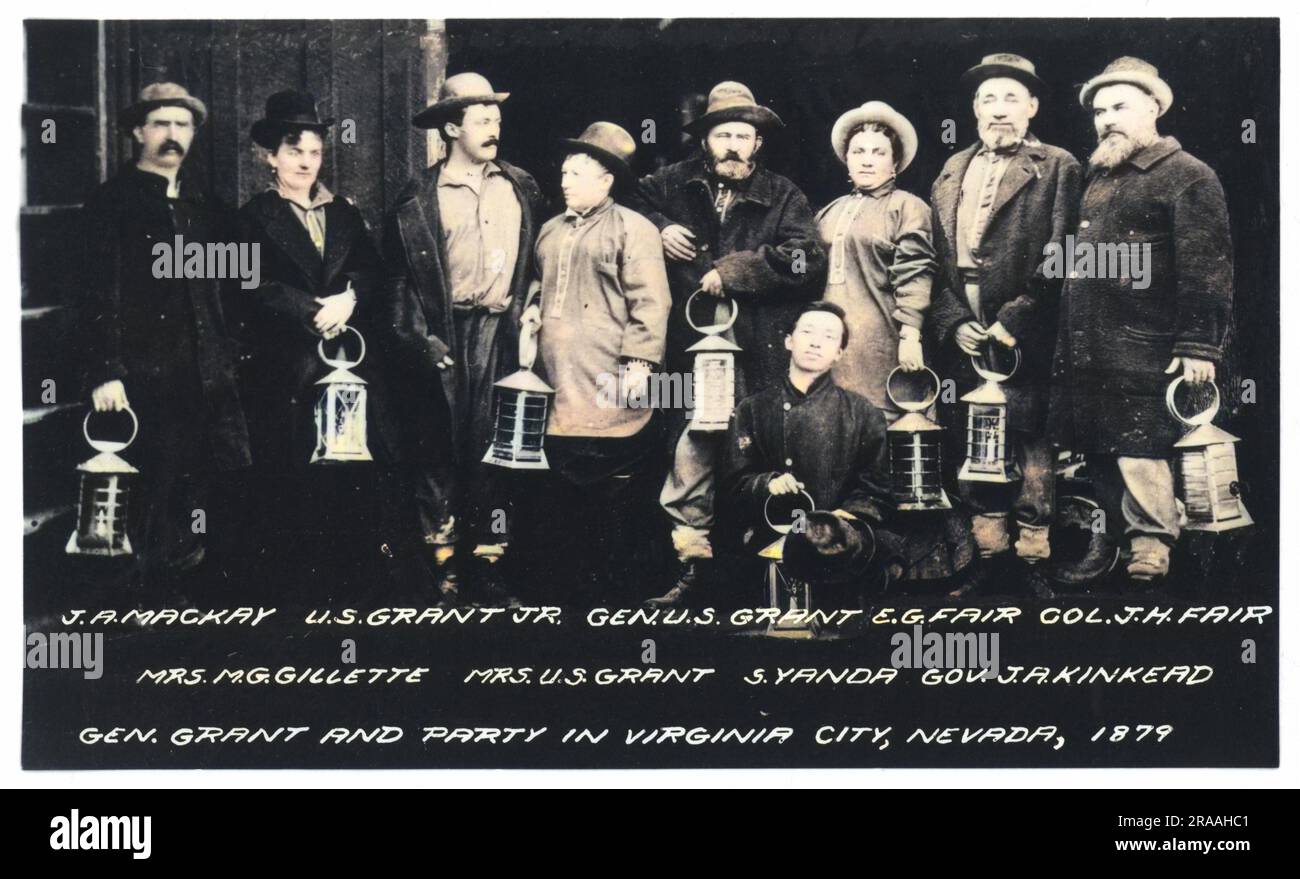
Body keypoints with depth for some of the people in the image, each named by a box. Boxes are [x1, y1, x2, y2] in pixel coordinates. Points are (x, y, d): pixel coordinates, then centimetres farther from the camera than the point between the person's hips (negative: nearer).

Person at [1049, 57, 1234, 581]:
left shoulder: (1188, 176, -3)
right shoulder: (1096, 178, 21)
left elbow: (1207, 270, -10)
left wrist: (1198, 346, -17)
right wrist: (1066, 345, 20)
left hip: (1143, 355, -8)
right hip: (1084, 353, 8)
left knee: (1139, 456, -10)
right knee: (1099, 458, 10)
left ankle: (1150, 558, -4)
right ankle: (1116, 543, 19)